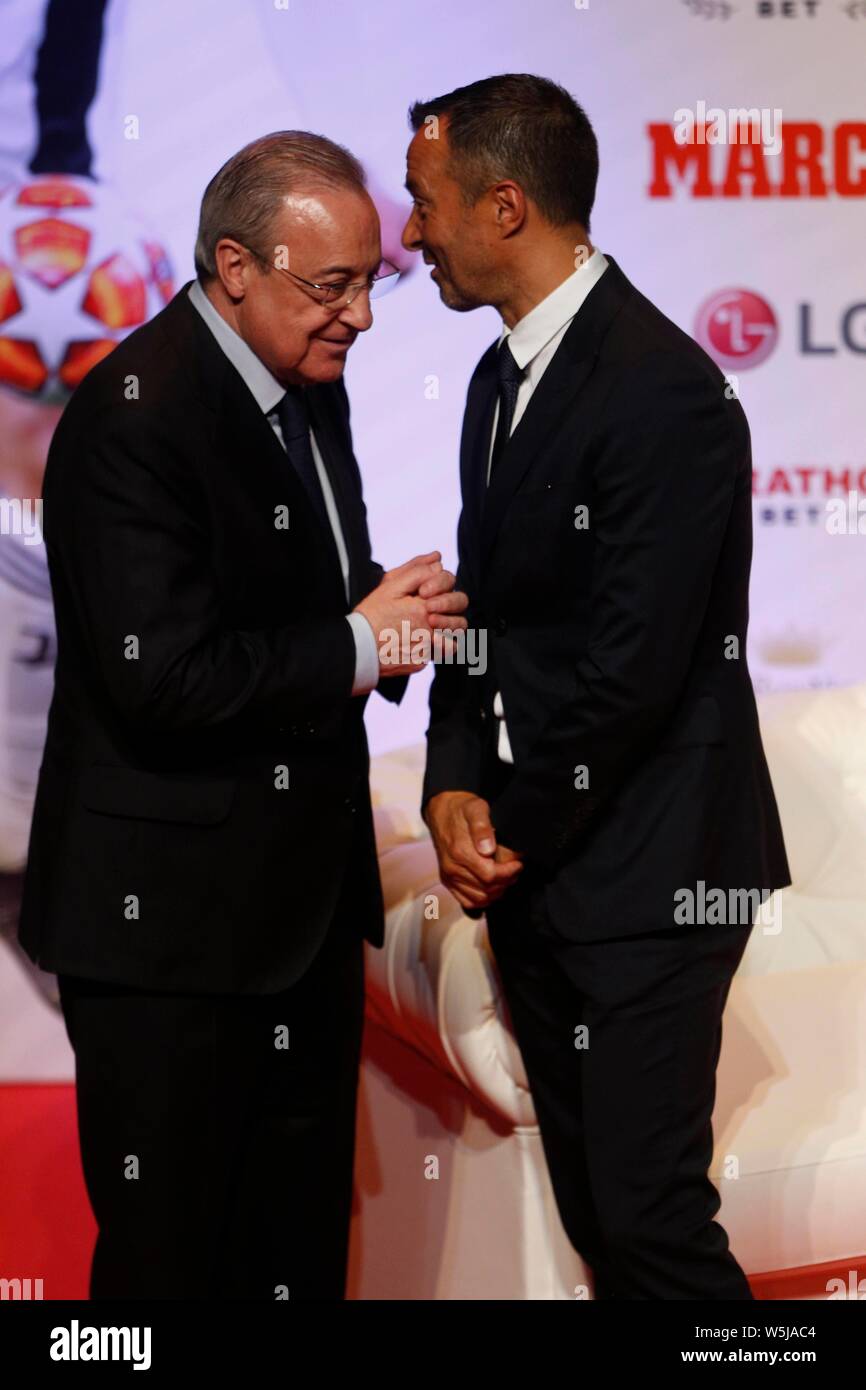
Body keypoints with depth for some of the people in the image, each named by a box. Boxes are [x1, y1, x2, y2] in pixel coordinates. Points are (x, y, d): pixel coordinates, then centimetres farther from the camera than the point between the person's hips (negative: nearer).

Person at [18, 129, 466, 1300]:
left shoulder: (308, 388, 9)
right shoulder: (133, 414, -19)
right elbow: (161, 676, -26)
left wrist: (396, 611, -1)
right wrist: (356, 646, -16)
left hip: (304, 897, 9)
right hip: (169, 917, -9)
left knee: (301, 1239, 18)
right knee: (170, 1253, 2)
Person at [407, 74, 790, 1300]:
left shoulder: (664, 388, -18)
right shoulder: (502, 378, 12)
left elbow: (635, 662, -20)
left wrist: (515, 827, -9)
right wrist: (456, 789, -2)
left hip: (644, 874, -9)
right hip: (532, 866, 9)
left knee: (650, 1212, -7)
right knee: (594, 1205, 13)